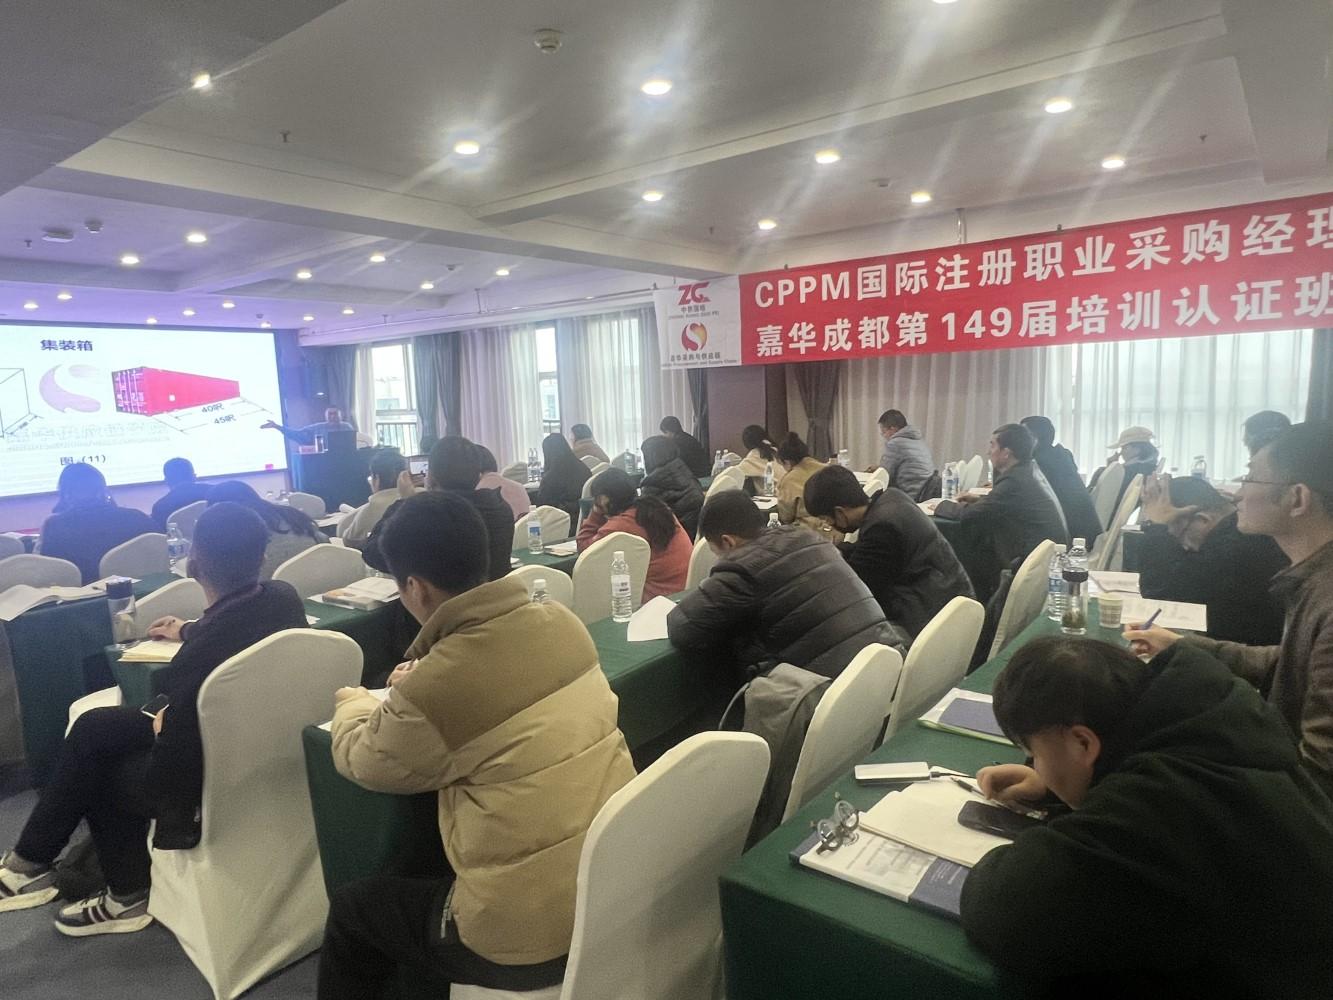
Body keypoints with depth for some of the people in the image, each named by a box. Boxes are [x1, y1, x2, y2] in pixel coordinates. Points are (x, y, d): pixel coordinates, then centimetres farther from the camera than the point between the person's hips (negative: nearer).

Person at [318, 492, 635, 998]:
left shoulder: (434, 689, -24)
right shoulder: (562, 623, -6)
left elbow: (361, 761, -1)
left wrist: (353, 699, 18)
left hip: (530, 936, -6)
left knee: (352, 907, 21)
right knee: (431, 873, 33)